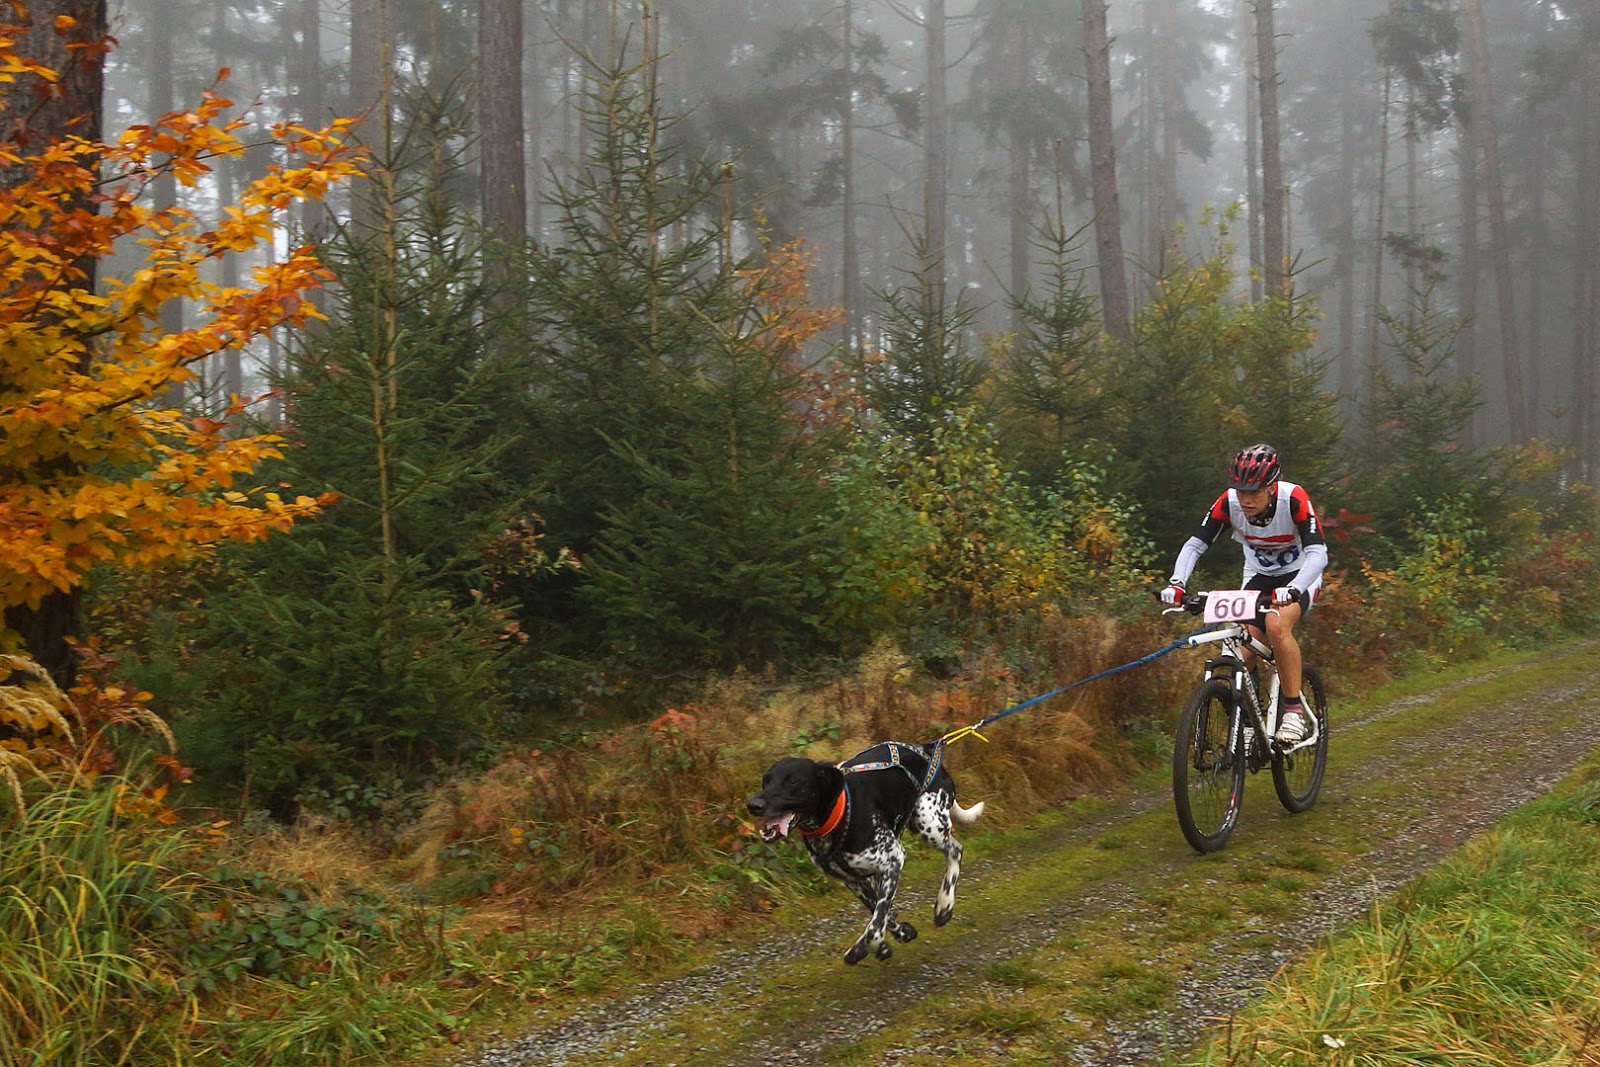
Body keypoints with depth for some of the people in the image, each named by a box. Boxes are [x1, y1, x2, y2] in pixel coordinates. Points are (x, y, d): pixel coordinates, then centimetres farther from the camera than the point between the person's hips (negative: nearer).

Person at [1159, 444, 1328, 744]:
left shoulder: (1293, 499, -29)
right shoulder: (1229, 502, -21)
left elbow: (1318, 553, -36)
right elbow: (1195, 544, -19)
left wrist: (1292, 589, -53)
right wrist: (1176, 583, -37)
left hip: (1299, 575, -4)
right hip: (1258, 576, 4)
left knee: (1277, 625, -33)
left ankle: (1295, 711, -20)